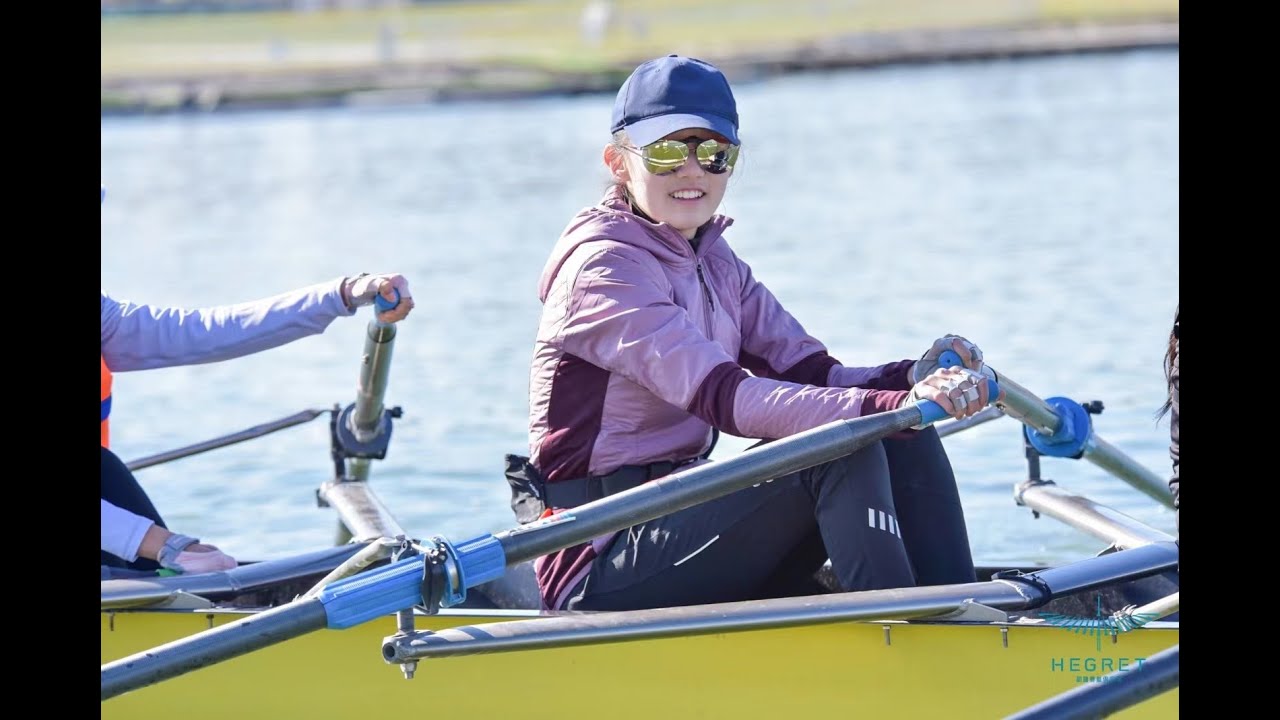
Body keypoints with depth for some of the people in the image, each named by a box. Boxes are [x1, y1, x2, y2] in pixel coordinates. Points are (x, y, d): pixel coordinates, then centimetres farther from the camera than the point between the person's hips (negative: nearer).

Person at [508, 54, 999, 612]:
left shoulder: (714, 263, 14)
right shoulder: (602, 266, -14)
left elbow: (810, 374, 3)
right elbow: (722, 398, -28)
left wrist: (916, 380, -18)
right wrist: (893, 406, -38)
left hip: (675, 520, 9)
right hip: (600, 562, -9)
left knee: (908, 441, -6)